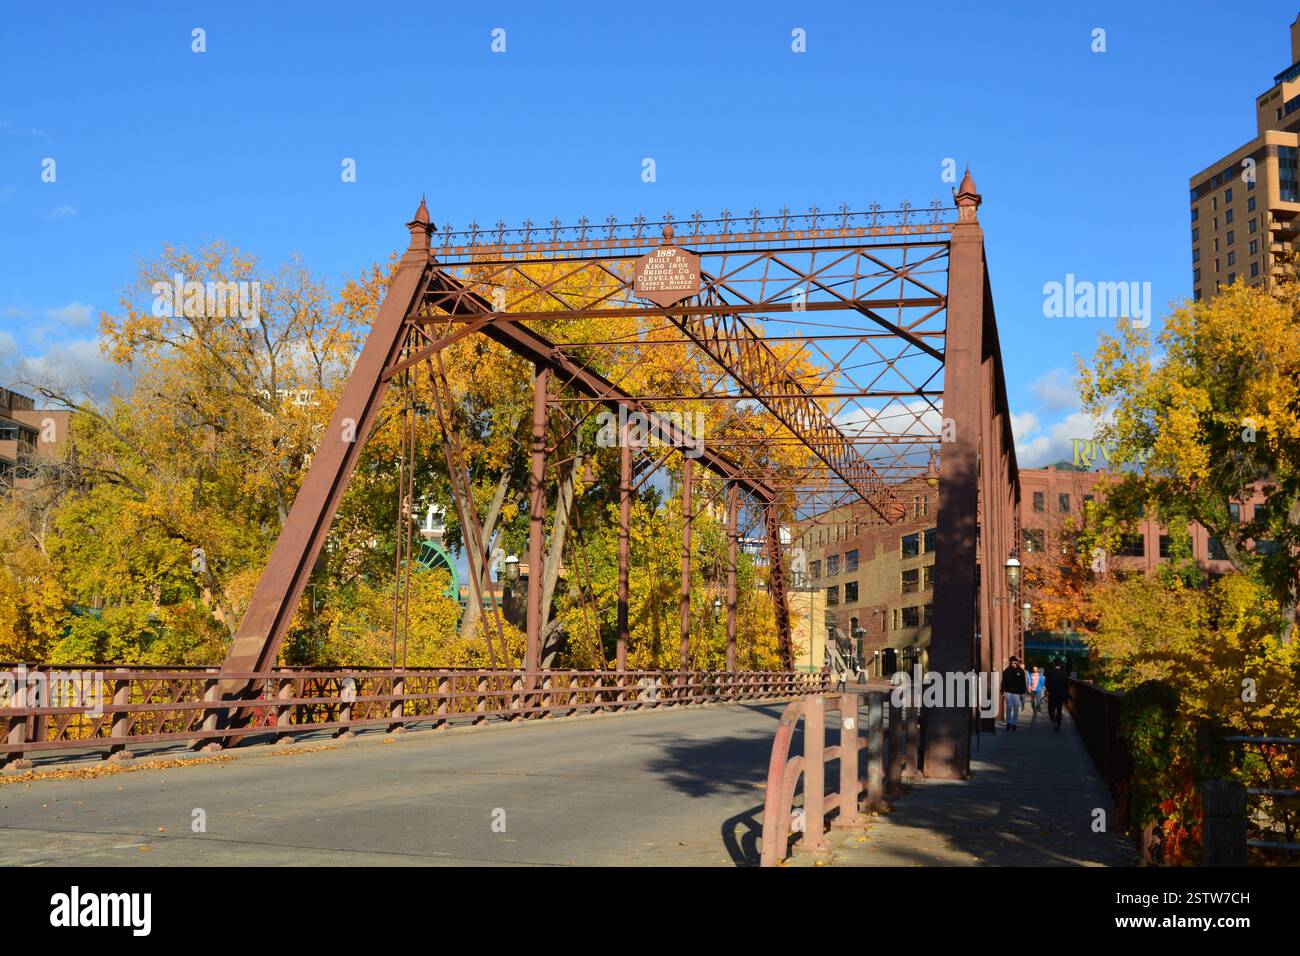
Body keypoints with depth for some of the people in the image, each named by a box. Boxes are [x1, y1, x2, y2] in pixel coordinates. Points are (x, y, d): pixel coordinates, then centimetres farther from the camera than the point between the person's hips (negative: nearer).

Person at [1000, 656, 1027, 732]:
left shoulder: (1020, 671, 1)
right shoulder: (1006, 671, 1)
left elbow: (1023, 682, 4)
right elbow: (1003, 682, 3)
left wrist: (1022, 693, 1)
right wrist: (1002, 692, 0)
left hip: (1017, 692, 0)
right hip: (1008, 692, 0)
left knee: (1016, 708, 3)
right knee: (1009, 707, -3)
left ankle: (1014, 723, 11)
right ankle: (1008, 722, 6)